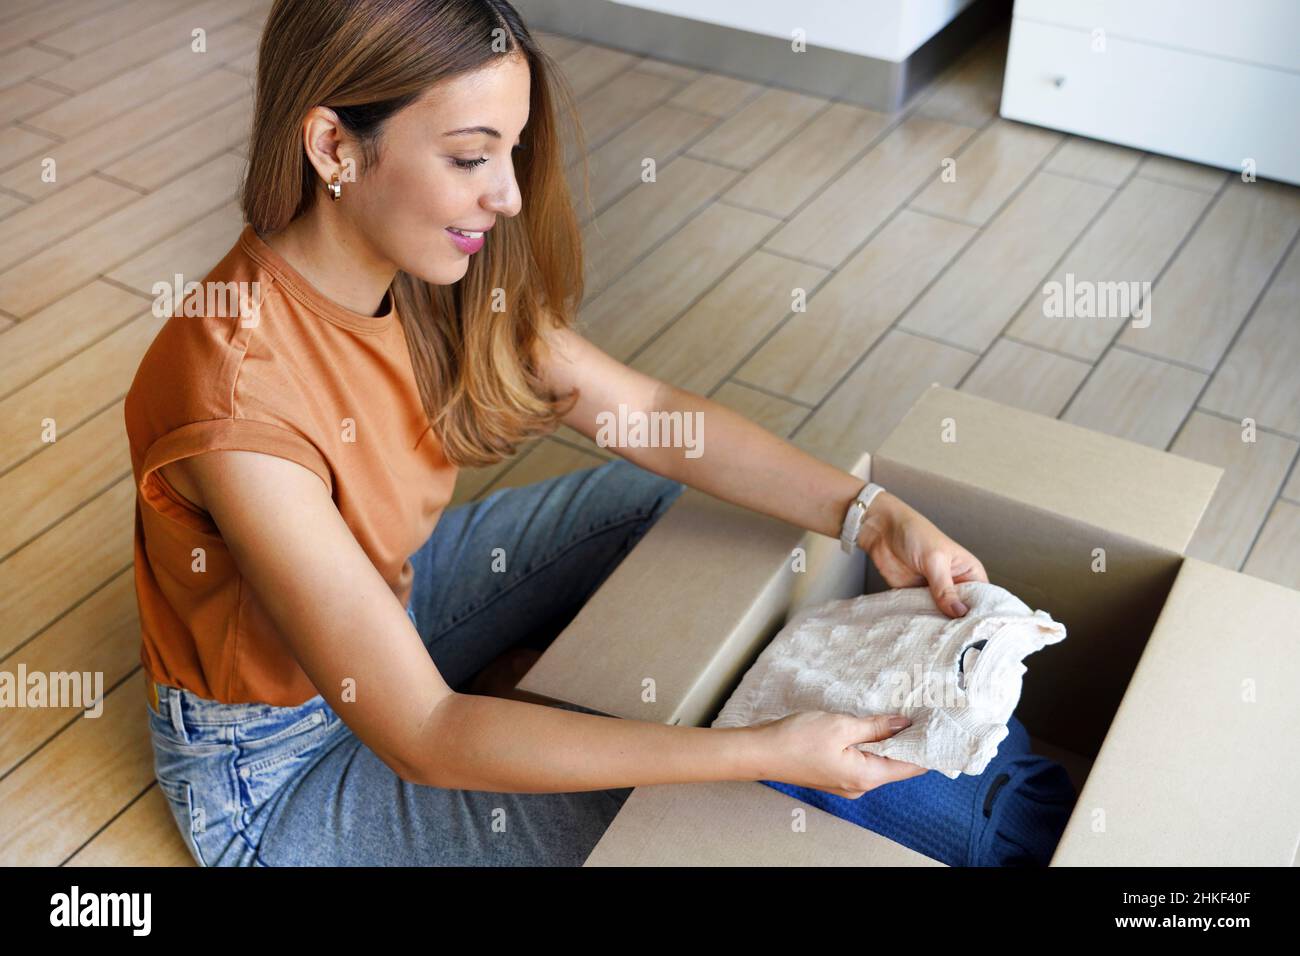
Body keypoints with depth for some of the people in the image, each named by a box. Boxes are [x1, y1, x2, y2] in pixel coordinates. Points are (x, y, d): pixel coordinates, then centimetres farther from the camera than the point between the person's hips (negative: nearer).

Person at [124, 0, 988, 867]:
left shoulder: (428, 277, -15)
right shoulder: (239, 402, -37)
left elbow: (655, 413, -7)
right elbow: (421, 737, -35)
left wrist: (870, 514, -19)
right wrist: (760, 752, -36)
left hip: (392, 592, 7)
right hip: (275, 769, -6)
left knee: (679, 494, 7)